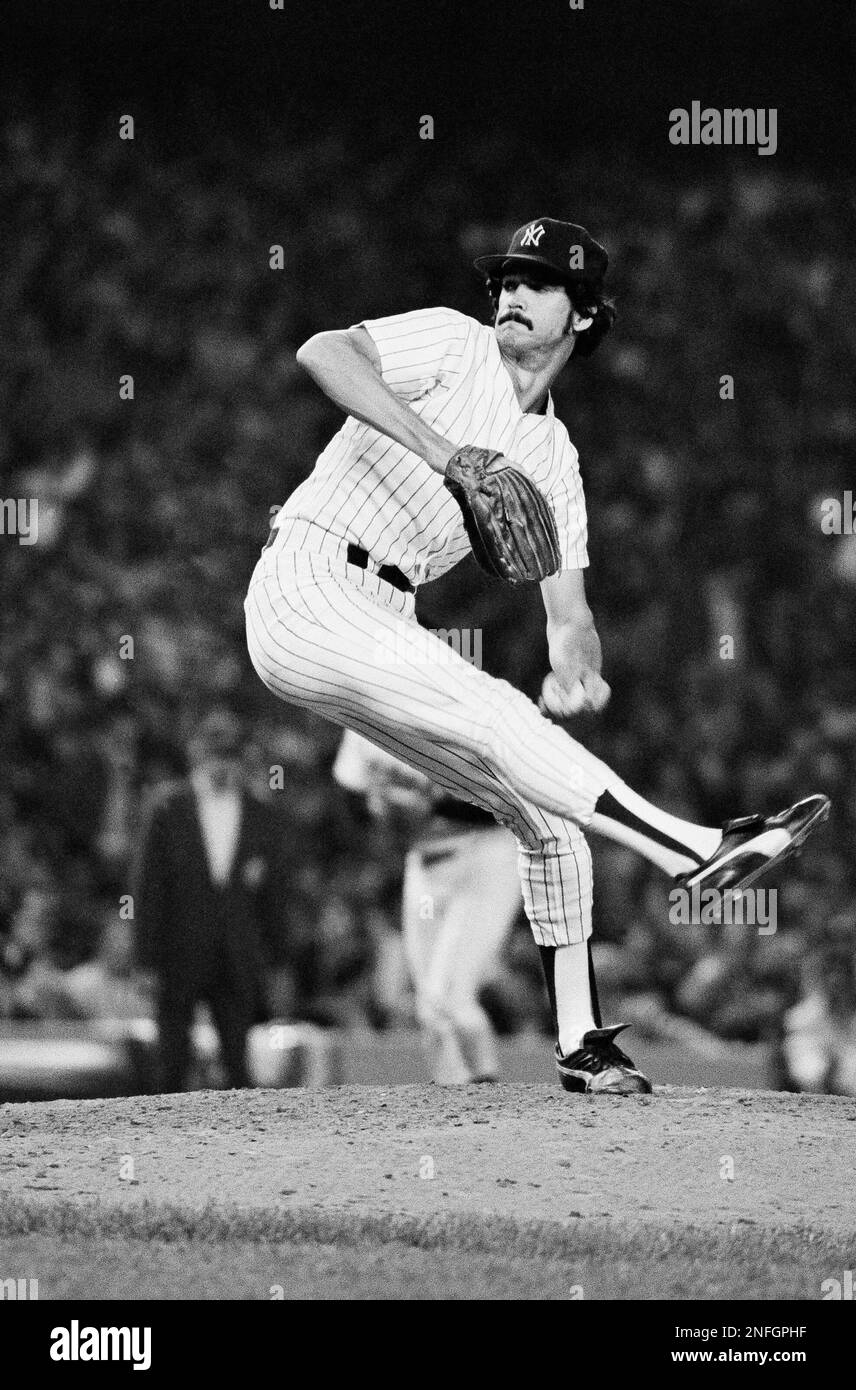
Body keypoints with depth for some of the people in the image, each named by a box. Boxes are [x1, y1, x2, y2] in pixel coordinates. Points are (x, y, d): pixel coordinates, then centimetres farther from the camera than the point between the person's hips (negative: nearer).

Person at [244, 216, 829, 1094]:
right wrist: (439, 449, -32)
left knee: (543, 809, 4)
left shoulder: (553, 459, 16)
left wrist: (575, 669, -17)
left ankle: (579, 1044, 10)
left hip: (381, 627, 8)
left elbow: (566, 608, 9)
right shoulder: (451, 345, -3)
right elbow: (321, 351, -22)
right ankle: (697, 850, -34)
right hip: (307, 591, -8)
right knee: (494, 718, -25)